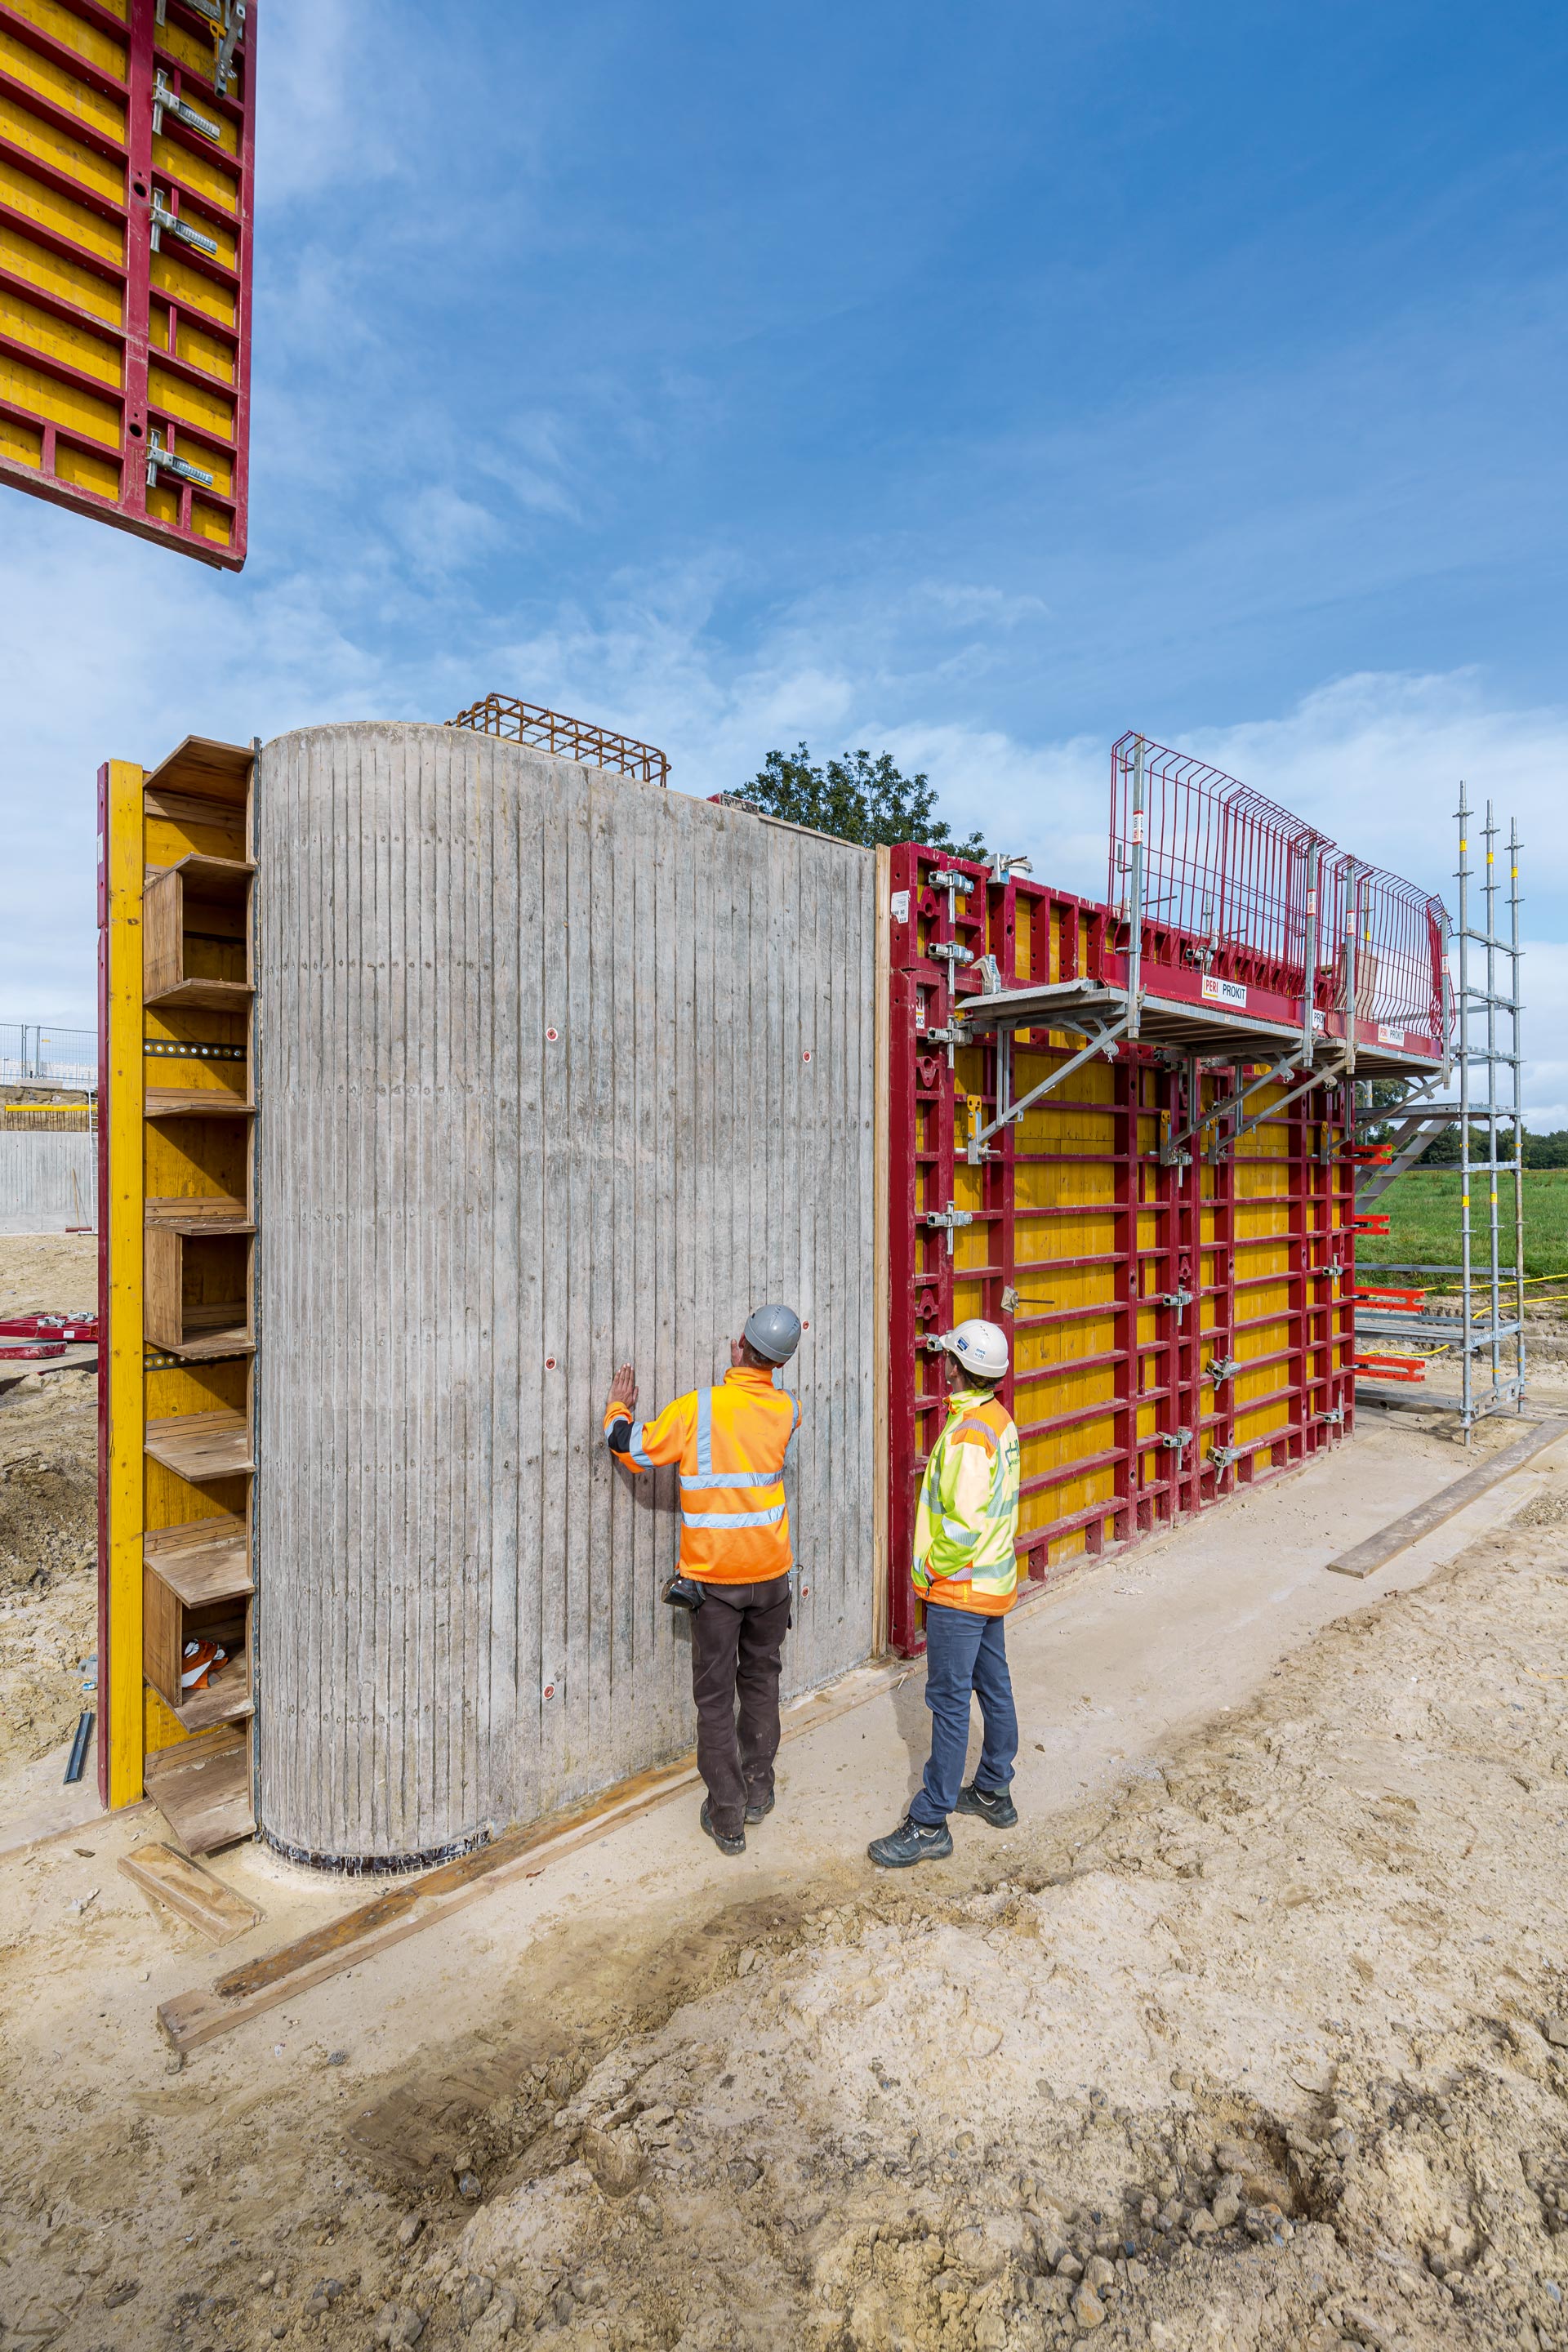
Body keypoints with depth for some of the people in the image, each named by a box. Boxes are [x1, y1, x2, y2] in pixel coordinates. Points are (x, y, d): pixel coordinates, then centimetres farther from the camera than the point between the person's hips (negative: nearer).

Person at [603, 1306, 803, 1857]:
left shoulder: (698, 1408, -19)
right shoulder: (785, 1410, -7)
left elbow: (633, 1449, -8)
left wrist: (618, 1410, 9)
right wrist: (753, 1368, 23)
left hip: (714, 1578, -3)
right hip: (771, 1571, 4)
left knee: (716, 1695, 10)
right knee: (761, 1678, 22)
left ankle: (726, 1818, 18)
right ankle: (758, 1791, 34)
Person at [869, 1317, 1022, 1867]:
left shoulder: (968, 1435, -26)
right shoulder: (1000, 1419, 4)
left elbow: (962, 1524, -27)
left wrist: (929, 1570, -11)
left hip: (959, 1589, -10)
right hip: (994, 1580, 10)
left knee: (949, 1702, 0)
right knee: (994, 1688, 19)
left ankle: (930, 1824, 11)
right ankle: (993, 1792, 35)